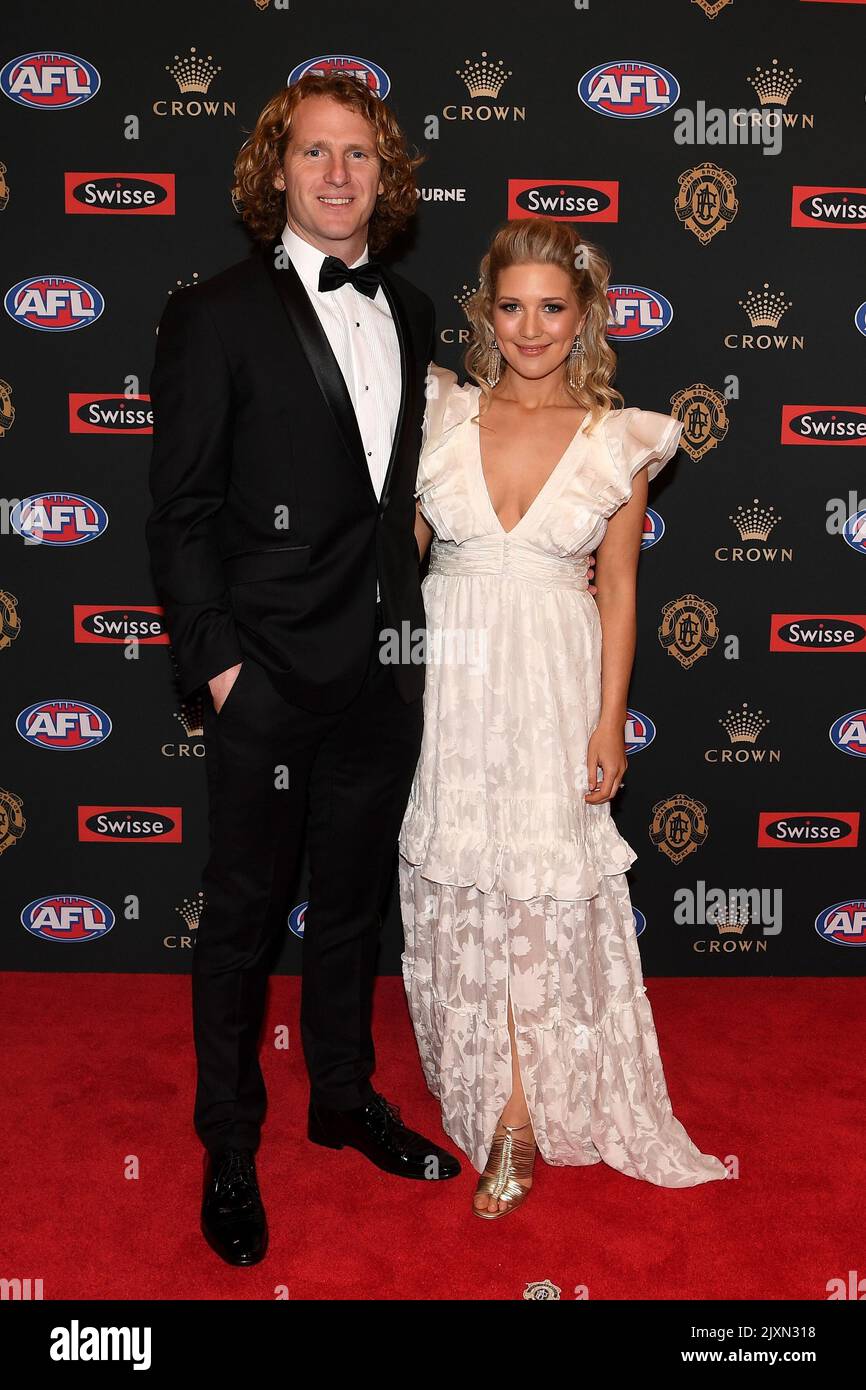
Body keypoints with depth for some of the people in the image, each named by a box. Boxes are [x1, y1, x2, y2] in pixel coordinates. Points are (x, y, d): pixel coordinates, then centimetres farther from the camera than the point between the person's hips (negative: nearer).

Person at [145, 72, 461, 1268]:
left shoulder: (411, 312, 9)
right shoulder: (218, 315, -7)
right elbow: (180, 512, -8)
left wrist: (410, 620, 8)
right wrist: (220, 660, -13)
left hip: (384, 672, 5)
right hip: (270, 678, -5)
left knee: (354, 902, 19)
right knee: (244, 919, 9)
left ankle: (345, 1097, 39)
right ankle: (229, 1149, 28)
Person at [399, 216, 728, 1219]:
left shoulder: (618, 441, 0)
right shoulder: (442, 414, 3)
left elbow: (618, 592, 3)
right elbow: (402, 550, 6)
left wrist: (610, 720, -1)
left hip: (554, 686, -1)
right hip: (448, 677, 2)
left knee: (542, 890, 2)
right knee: (460, 893, 7)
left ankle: (511, 1117, 20)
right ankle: (512, 1120, 26)